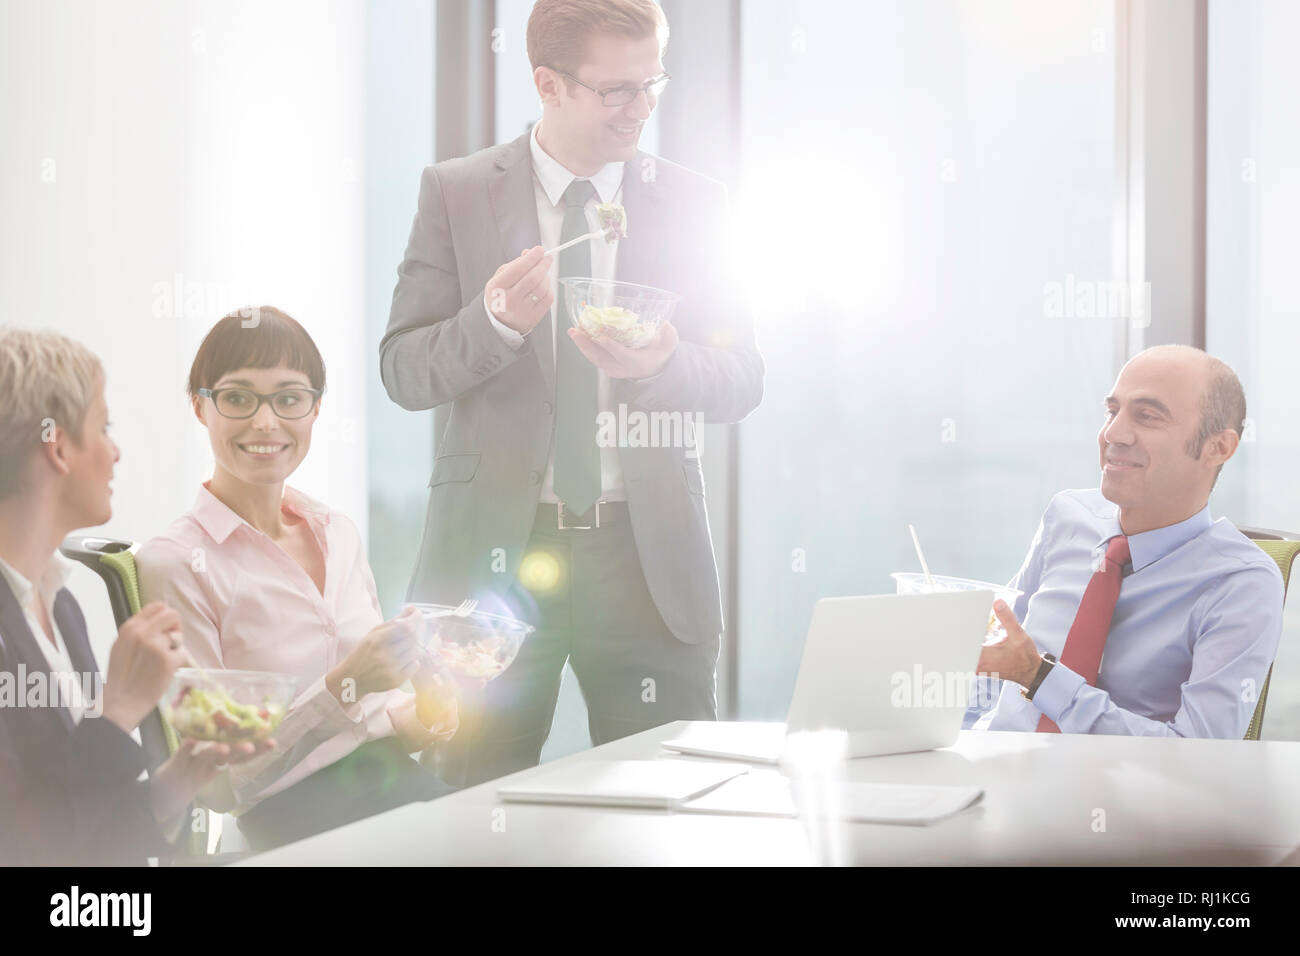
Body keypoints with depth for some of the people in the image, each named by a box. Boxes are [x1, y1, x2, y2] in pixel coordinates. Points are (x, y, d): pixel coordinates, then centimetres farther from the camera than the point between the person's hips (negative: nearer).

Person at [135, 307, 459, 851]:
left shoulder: (339, 535, 13)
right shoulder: (174, 564, -6)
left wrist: (411, 717, 3)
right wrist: (344, 688, -19)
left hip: (392, 776, 6)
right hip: (289, 819, -6)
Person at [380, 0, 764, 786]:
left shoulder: (693, 204, 8)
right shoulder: (456, 193, 4)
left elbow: (744, 380, 5)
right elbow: (403, 370, 0)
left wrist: (661, 365, -17)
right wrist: (494, 322, -19)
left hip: (650, 553, 1)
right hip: (495, 545, -1)